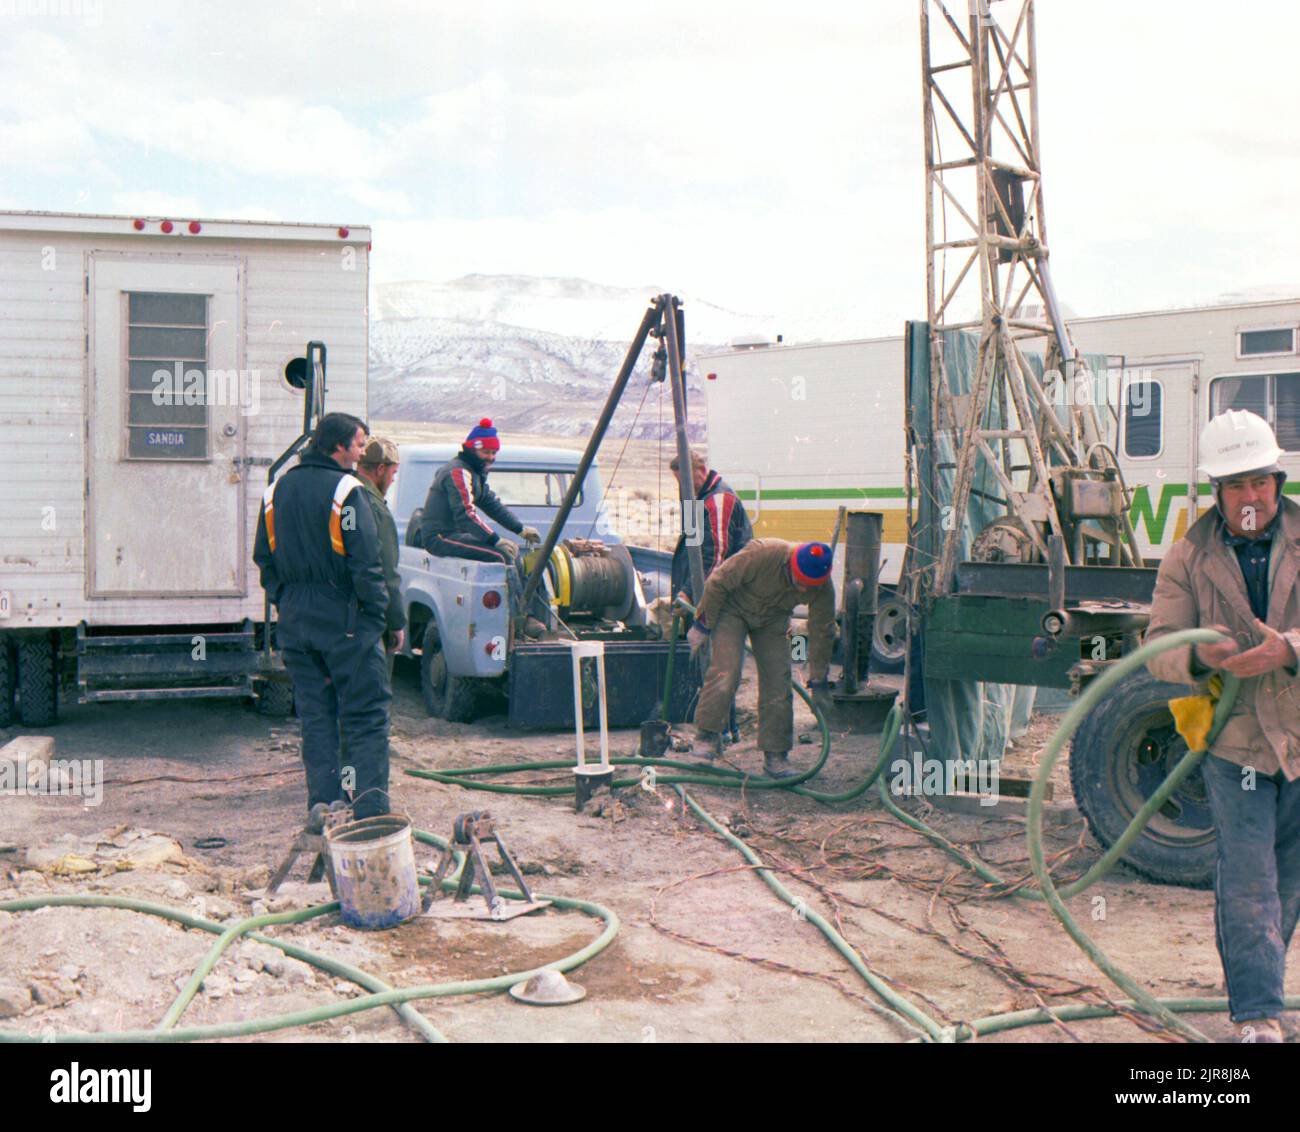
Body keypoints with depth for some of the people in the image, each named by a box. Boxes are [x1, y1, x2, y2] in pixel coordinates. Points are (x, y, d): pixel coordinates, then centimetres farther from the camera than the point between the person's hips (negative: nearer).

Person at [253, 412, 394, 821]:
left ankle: (322, 807, 13)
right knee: (366, 717, -1)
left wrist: (285, 605, 19)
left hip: (295, 622, 7)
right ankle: (370, 812, -4)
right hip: (344, 619, -6)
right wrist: (378, 616, -8)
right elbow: (365, 563, -16)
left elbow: (264, 558, 15)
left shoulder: (278, 490, 11)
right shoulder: (346, 489, -12)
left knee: (315, 716, 12)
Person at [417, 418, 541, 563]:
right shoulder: (458, 472, -16)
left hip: (454, 533, 11)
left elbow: (493, 504, 21)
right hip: (440, 537, -11)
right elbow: (465, 514, -25)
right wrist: (496, 540, -26)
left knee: (511, 548, 10)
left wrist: (521, 530, 13)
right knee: (499, 555, -24)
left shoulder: (476, 472, 16)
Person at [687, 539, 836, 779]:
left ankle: (775, 756, 4)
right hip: (733, 608, -4)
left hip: (772, 621, 4)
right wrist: (702, 625, -16)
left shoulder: (823, 588, -23)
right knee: (725, 672, -20)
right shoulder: (762, 554, -37)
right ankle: (706, 736, -7)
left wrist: (817, 679, -2)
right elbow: (718, 582, -23)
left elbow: (822, 632, -8)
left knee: (778, 685, -4)